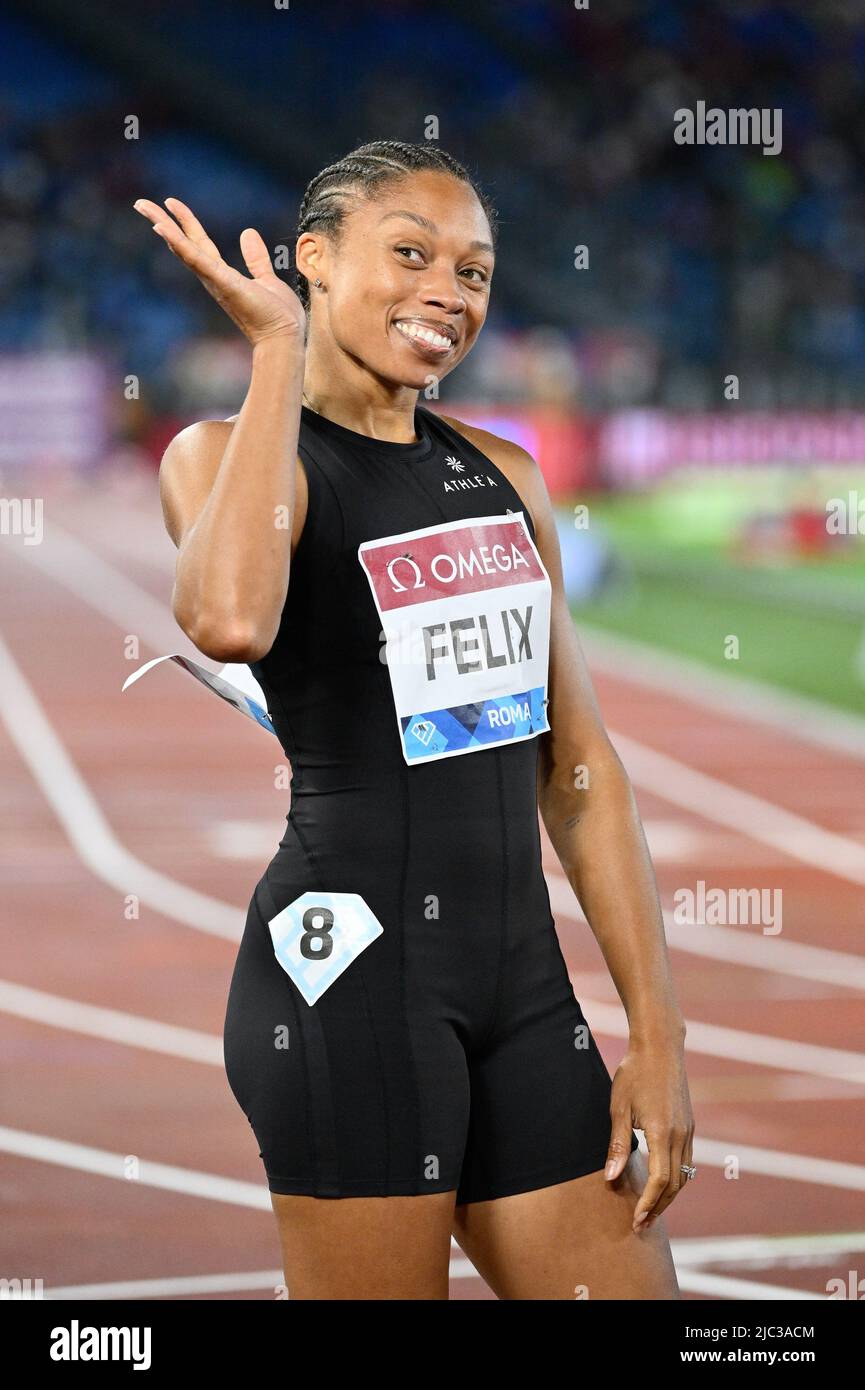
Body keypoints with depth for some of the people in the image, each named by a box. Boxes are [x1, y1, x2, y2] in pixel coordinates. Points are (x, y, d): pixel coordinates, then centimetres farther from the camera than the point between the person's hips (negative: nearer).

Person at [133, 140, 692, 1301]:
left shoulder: (502, 475, 16)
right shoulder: (228, 454, -3)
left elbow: (580, 769, 16)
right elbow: (228, 622, -28)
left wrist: (658, 1032, 9)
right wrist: (279, 349, -16)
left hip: (524, 978, 6)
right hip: (354, 956, -6)